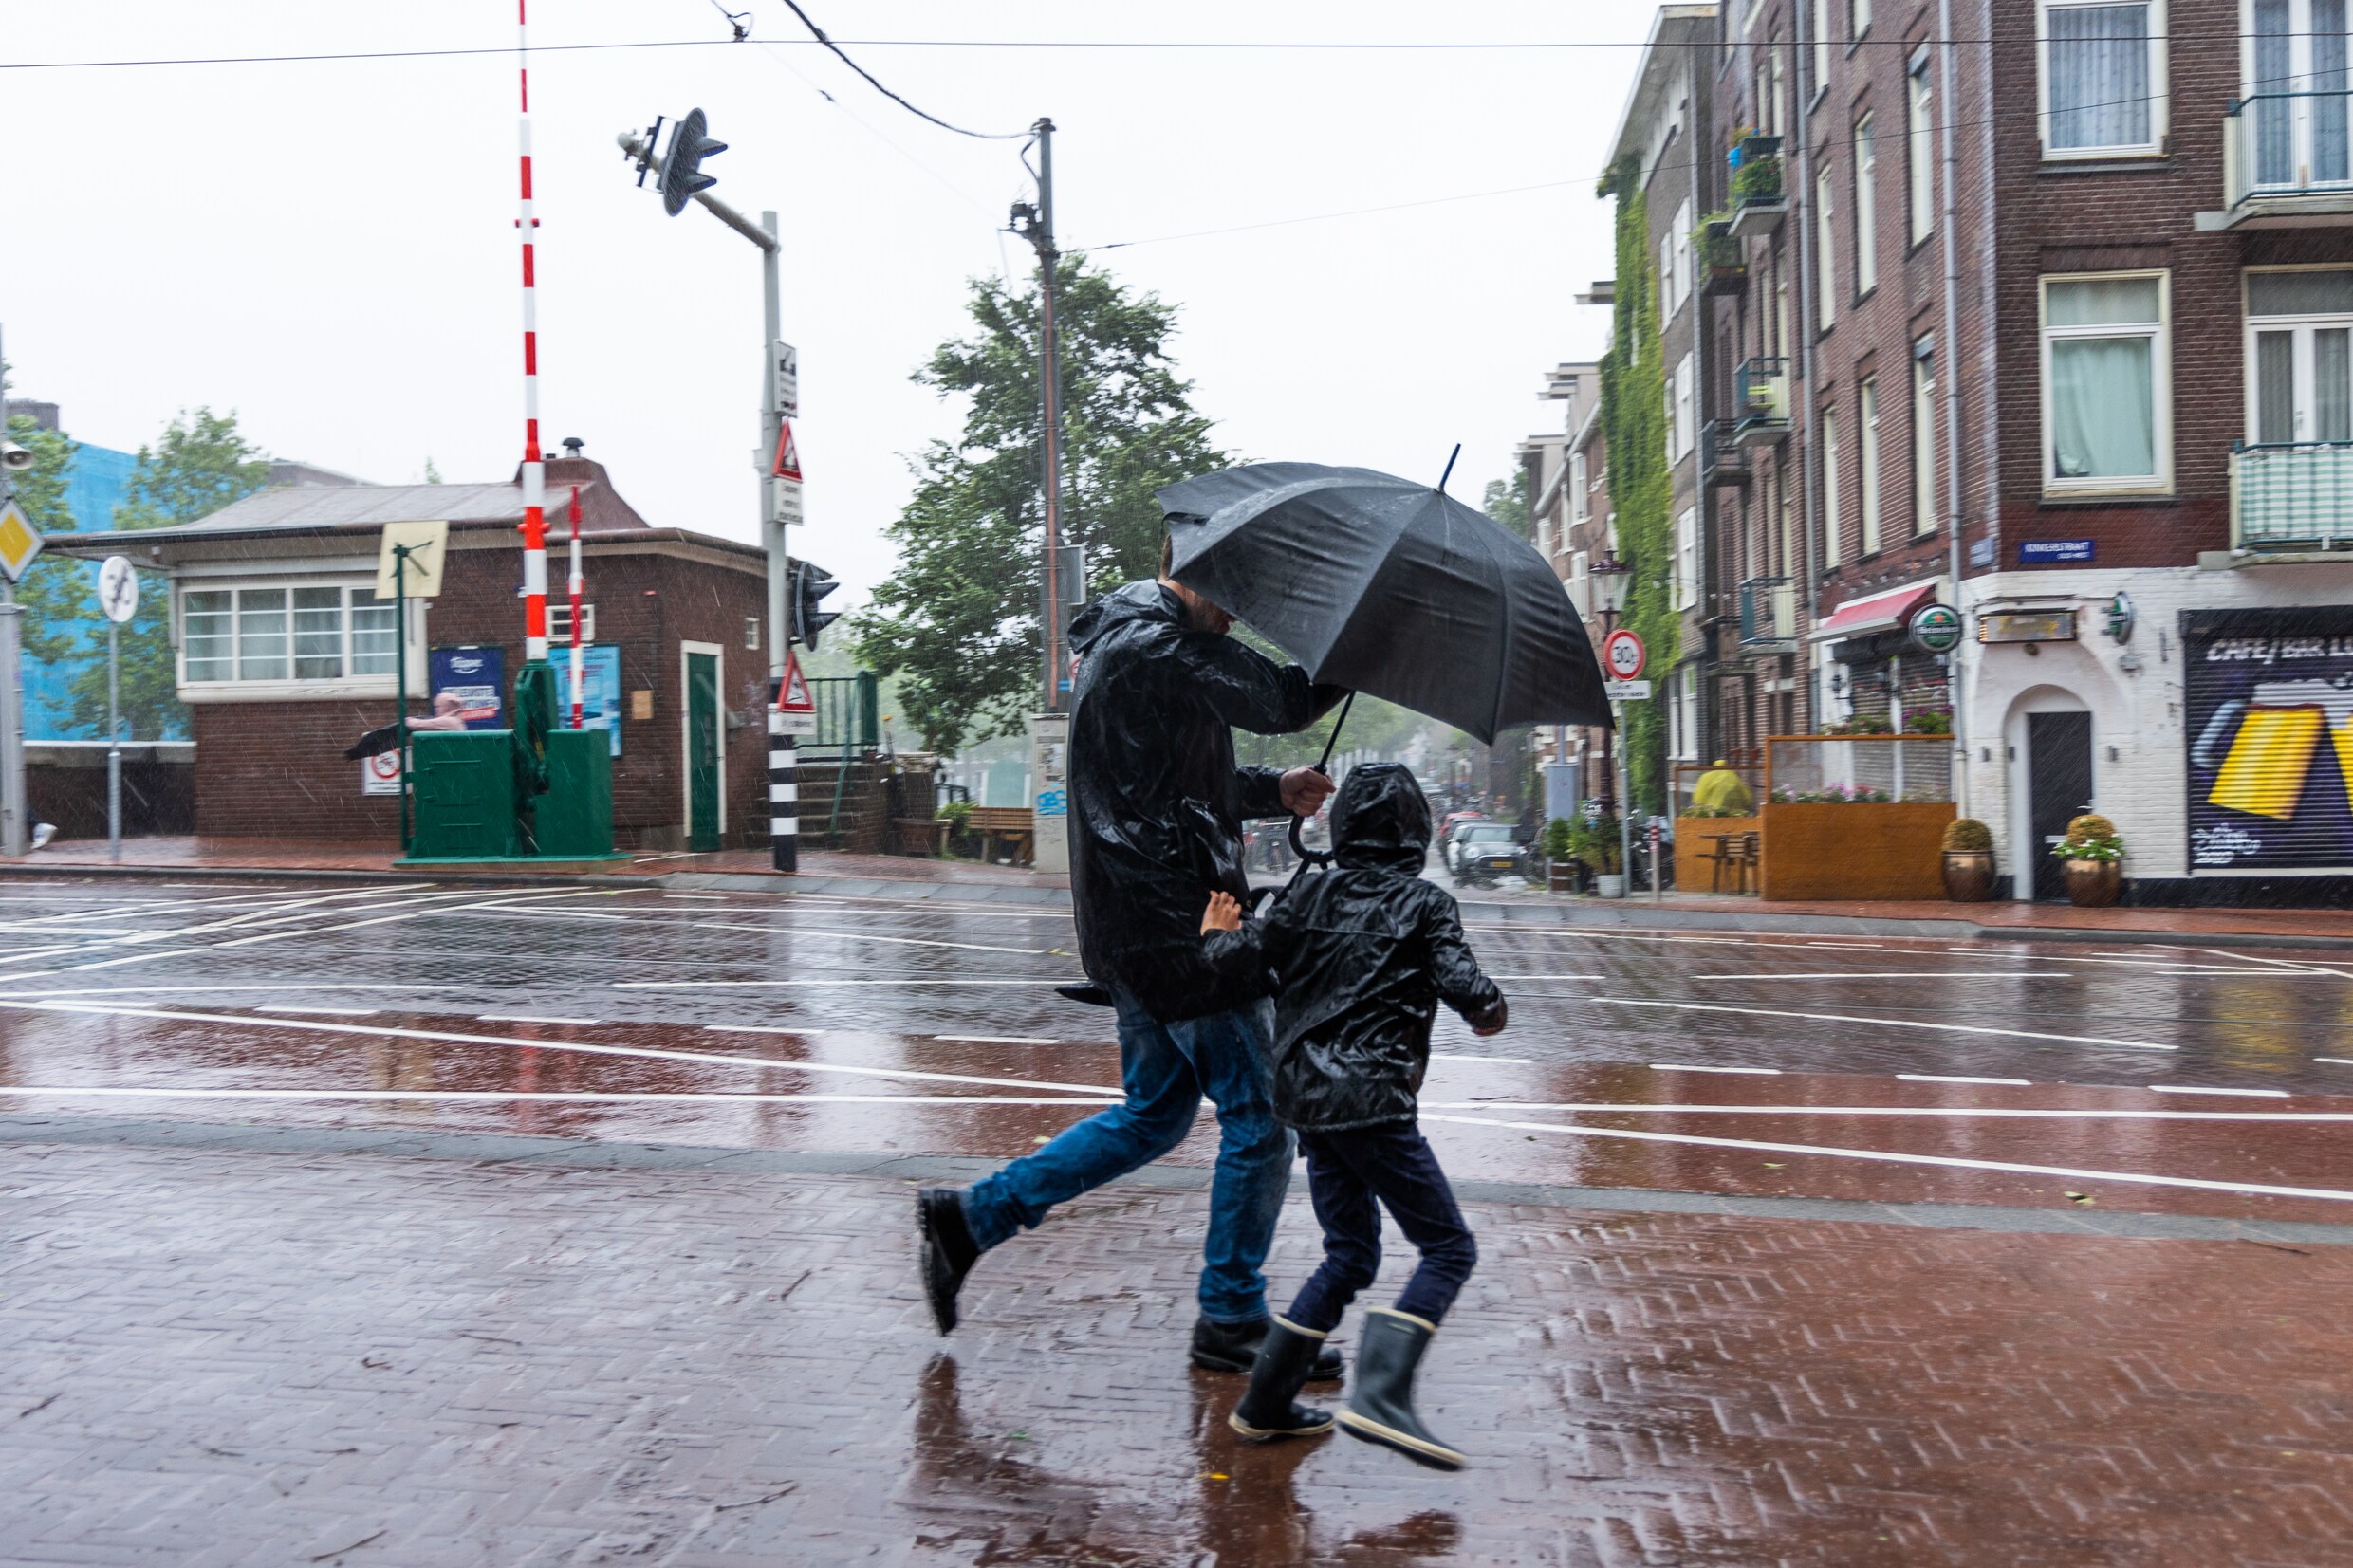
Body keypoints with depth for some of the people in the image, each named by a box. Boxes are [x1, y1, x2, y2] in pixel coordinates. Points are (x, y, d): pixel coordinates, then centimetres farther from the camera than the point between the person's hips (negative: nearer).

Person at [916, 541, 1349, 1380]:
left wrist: (1275, 790, 8)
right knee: (1257, 1119, 2)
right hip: (1180, 924, -10)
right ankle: (1232, 1320, 15)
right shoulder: (1154, 647, -15)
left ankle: (973, 1215, 21)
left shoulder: (1125, 641, 18)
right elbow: (1283, 701, -17)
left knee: (1154, 1115, 20)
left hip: (1141, 924, 10)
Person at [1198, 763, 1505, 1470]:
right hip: (1371, 1100, -6)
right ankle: (1381, 1393, -16)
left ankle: (1266, 1404, 19)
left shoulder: (1314, 894, 10)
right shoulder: (1425, 902, -1)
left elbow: (1239, 955, 2)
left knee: (1349, 1254, 18)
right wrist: (1492, 1014, 9)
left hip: (1307, 1095, 6)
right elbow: (1465, 987, -12)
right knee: (1449, 1248, 0)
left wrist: (1216, 935, 24)